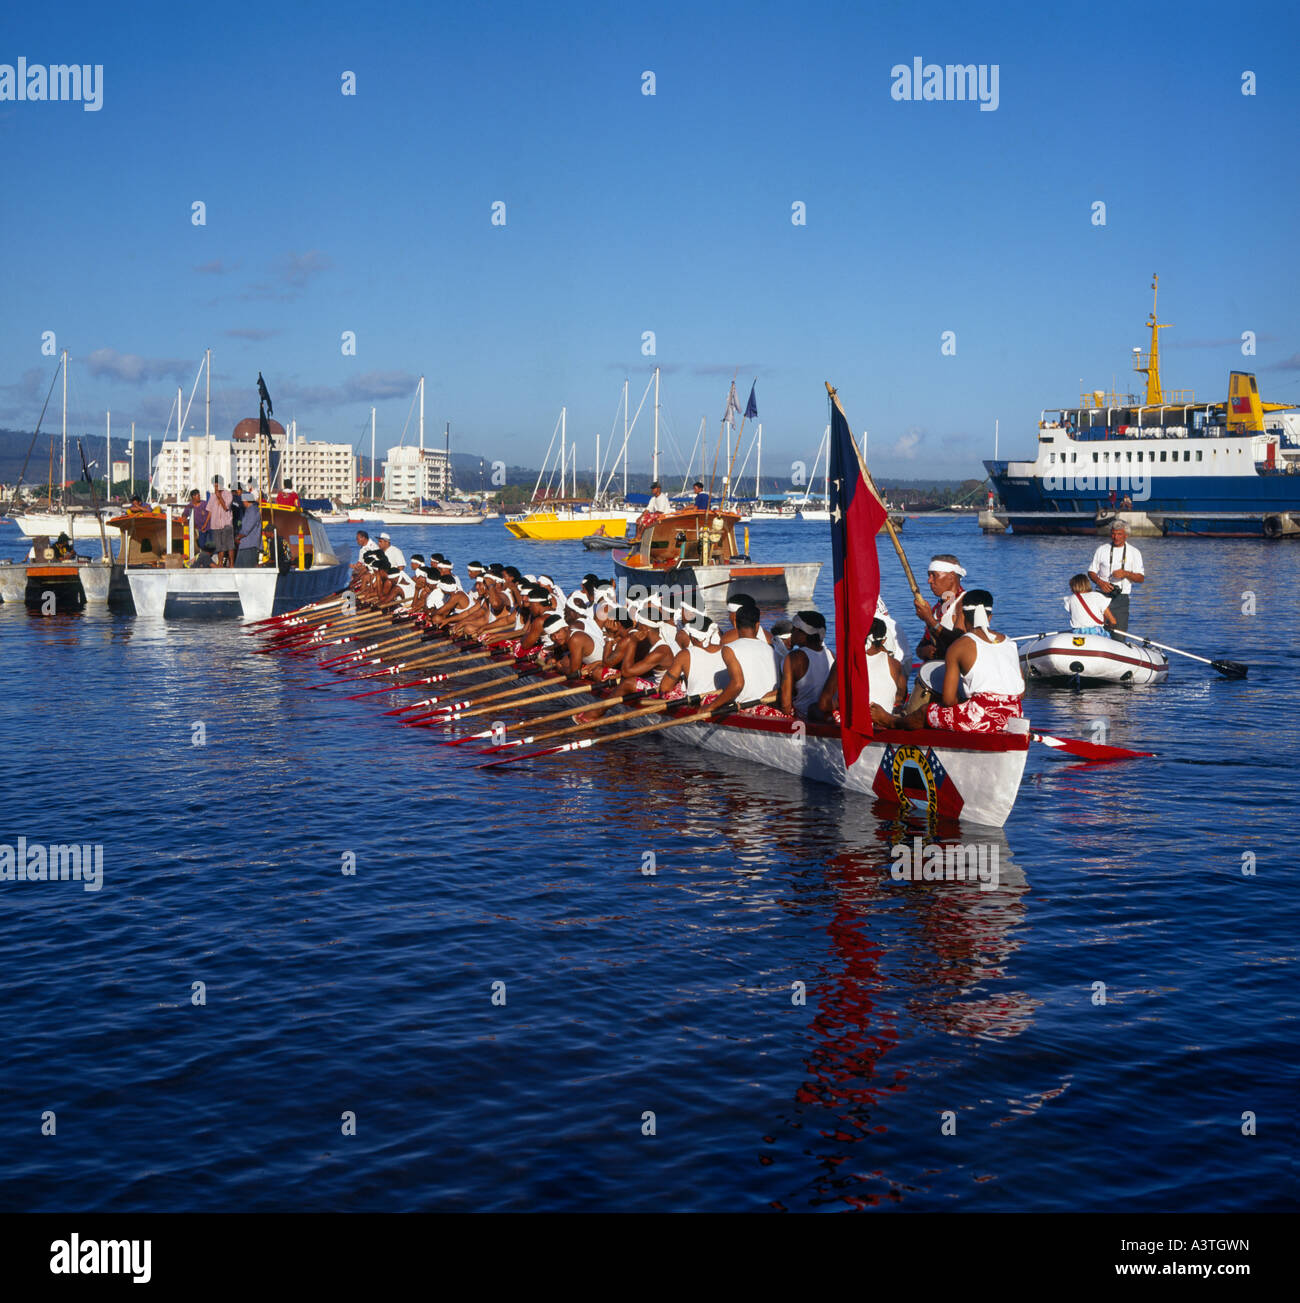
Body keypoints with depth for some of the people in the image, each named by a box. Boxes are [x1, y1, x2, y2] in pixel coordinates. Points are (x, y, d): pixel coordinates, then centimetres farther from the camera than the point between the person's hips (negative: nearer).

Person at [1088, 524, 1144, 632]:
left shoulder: (1134, 553, 6)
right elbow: (1091, 572, 10)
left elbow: (1141, 578, 2)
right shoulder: (1102, 550, 8)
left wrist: (1126, 574, -17)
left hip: (1121, 598, 0)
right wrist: (1099, 582, -11)